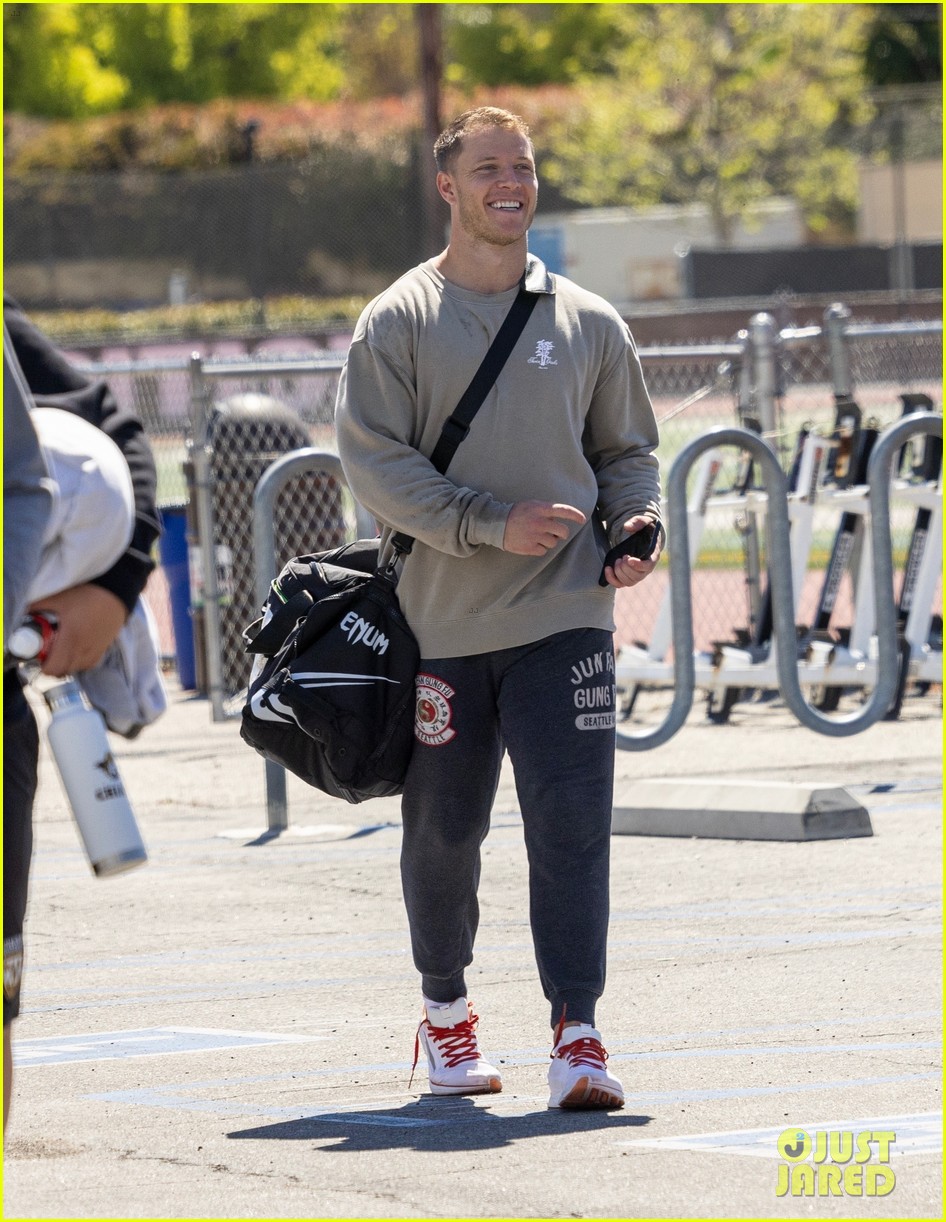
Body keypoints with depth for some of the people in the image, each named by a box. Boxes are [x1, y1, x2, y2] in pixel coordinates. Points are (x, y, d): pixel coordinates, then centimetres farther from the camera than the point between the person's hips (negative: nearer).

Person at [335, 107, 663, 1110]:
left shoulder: (588, 324, 11)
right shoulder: (398, 323, 2)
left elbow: (625, 448, 21)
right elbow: (372, 461, -7)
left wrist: (638, 523, -1)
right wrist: (493, 523, -17)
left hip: (564, 616, 1)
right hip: (440, 623, -1)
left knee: (571, 821, -11)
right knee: (442, 828, 8)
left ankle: (576, 1031, -13)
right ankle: (445, 1008, 30)